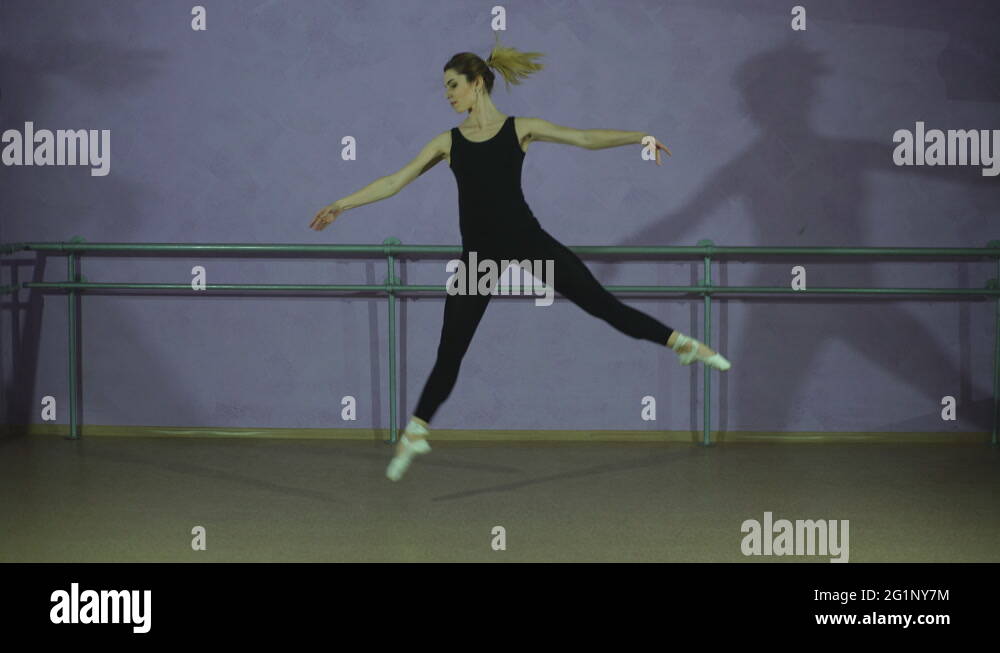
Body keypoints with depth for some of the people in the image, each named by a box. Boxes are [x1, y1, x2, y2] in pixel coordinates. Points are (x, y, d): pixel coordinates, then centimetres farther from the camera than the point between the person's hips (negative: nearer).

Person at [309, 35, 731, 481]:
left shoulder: (520, 128, 3)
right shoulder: (448, 142, 8)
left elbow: (584, 138, 0)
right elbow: (395, 181, 10)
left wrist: (638, 137, -9)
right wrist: (343, 204, 6)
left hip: (526, 239, -2)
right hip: (480, 254, 2)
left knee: (602, 303, -3)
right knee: (450, 351, 4)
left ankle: (683, 344, 10)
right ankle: (414, 434, 16)